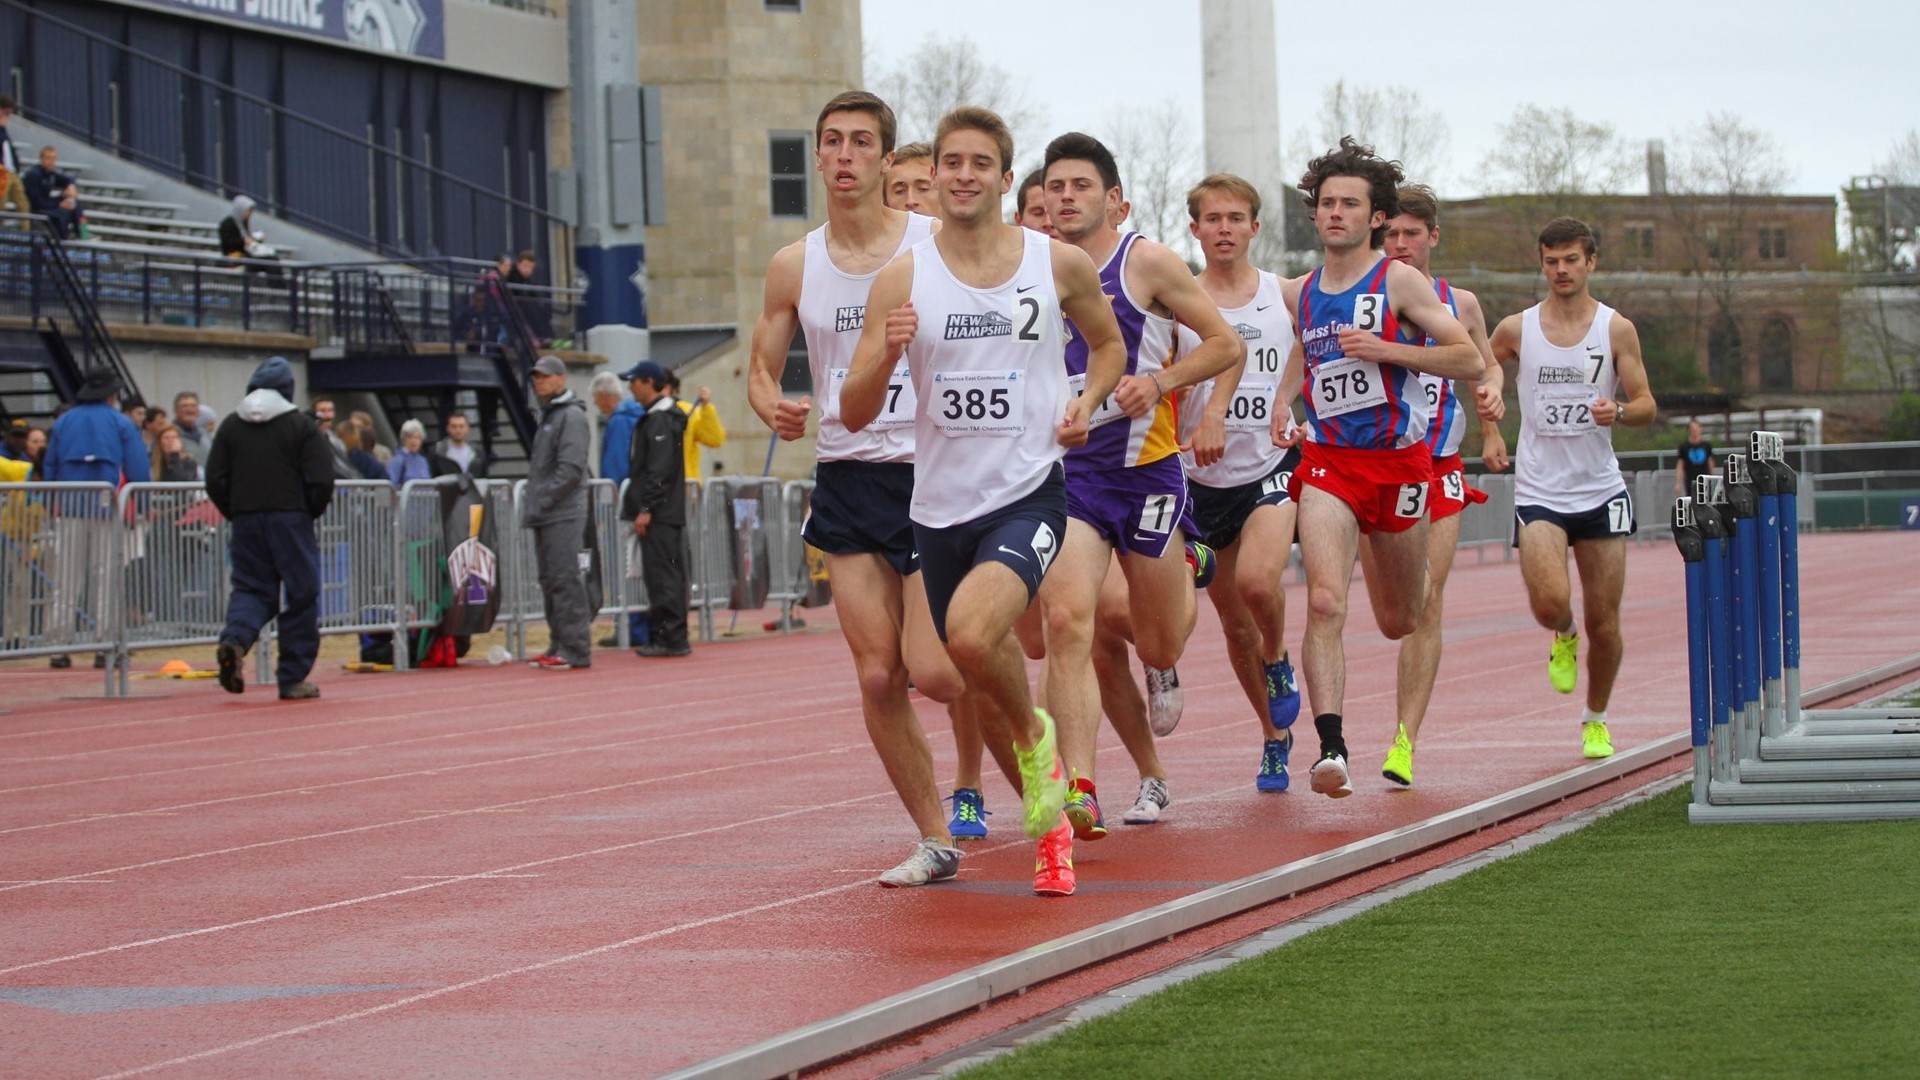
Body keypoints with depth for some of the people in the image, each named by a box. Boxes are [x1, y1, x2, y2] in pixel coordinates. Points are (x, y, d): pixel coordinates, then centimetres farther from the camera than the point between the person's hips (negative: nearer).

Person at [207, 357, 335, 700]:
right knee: (300, 595, 5)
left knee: (251, 588, 11)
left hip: (246, 521, 3)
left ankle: (234, 640, -21)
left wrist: (236, 514, 13)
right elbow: (321, 481, -8)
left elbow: (215, 481, 3)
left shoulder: (231, 427, 7)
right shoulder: (301, 426, -1)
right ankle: (293, 678, 5)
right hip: (291, 518, -3)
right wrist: (310, 513, 8)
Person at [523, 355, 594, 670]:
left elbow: (571, 468, -17)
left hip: (564, 514, -10)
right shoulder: (547, 415, 20)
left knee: (565, 580, -11)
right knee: (550, 581, 10)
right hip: (545, 515, 10)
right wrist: (533, 504, 13)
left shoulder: (571, 416, -8)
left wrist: (543, 501, -18)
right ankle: (560, 645, 15)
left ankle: (575, 649, -11)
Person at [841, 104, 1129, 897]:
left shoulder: (1061, 265, -1)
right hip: (941, 505, 3)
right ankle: (1049, 820, 36)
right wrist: (887, 355, -22)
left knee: (972, 633, -30)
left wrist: (1086, 403, -2)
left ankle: (1036, 735, 0)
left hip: (1028, 495, -3)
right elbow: (855, 415, -2)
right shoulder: (901, 280, -1)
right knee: (982, 697, 13)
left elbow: (1109, 343, 18)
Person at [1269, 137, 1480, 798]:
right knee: (1324, 603, -21)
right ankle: (1330, 747, -25)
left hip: (1399, 461, -2)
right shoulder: (1303, 295, 8)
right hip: (1326, 463, 2)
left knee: (1401, 623, 12)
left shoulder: (1399, 283, -5)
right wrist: (1284, 401, 11)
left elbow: (1469, 360, -8)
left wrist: (1387, 349, -20)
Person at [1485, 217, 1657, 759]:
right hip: (1539, 491, -1)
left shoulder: (1616, 329, 0)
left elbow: (1647, 405, 1)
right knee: (1550, 603, -22)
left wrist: (1619, 411, -20)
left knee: (1604, 622, 3)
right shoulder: (1517, 329, 2)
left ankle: (1596, 720, 26)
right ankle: (1564, 639, 15)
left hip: (1601, 491, 1)